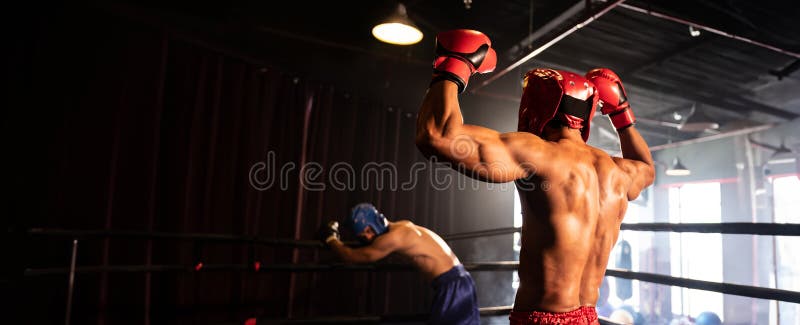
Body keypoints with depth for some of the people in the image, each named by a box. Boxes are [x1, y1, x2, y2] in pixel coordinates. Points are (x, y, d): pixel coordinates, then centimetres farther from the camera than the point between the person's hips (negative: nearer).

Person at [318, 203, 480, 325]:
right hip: (459, 282, 10)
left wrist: (331, 239, 8)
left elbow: (354, 256, -8)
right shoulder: (403, 226, 12)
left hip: (452, 286, -10)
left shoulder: (395, 237, -17)